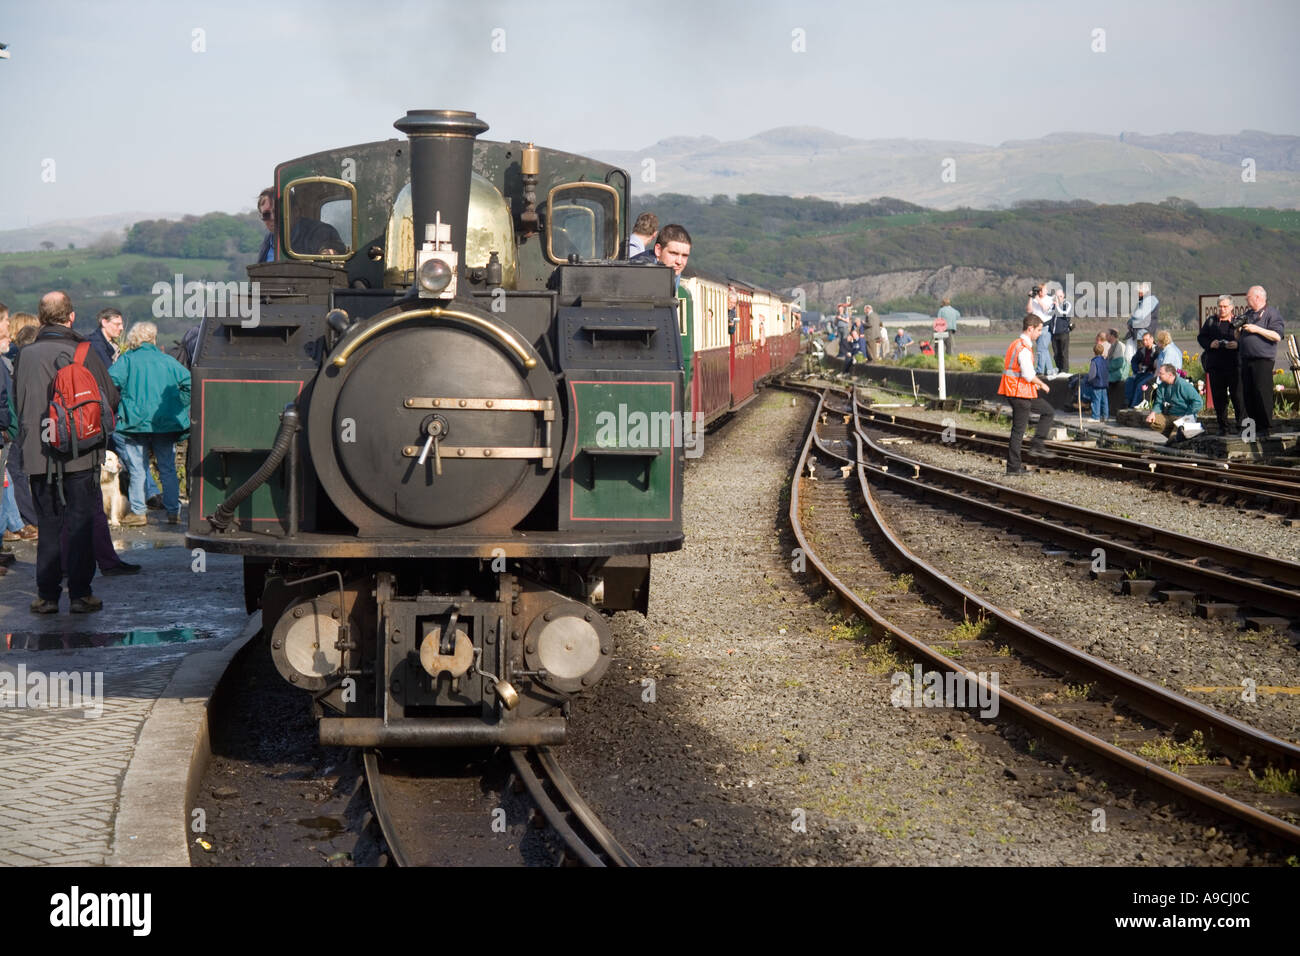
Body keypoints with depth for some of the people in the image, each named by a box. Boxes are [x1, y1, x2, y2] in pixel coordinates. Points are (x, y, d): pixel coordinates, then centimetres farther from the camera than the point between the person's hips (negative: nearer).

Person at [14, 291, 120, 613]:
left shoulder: (25, 356, 0)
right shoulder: (83, 353, -9)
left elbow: (18, 404, 10)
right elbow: (111, 398, -2)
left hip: (38, 456, 3)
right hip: (80, 454, -3)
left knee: (48, 526, 11)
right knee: (81, 525, 5)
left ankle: (47, 595, 9)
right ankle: (80, 594, 4)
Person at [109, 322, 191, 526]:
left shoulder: (127, 360, -1)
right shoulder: (168, 361, 7)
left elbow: (110, 383, -12)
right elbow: (188, 382, 2)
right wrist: (180, 408, 8)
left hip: (136, 423, -2)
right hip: (166, 424, 2)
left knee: (137, 469, 4)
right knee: (168, 468, 9)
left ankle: (138, 512, 3)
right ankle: (173, 512, 9)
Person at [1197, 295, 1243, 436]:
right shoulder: (1211, 321, 13)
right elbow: (1201, 337, 13)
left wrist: (1237, 344, -17)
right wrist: (1210, 344, -7)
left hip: (1234, 365, -3)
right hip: (1216, 365, 3)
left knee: (1237, 397, -6)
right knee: (1218, 398, 6)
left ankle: (1241, 426, 0)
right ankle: (1222, 427, 14)